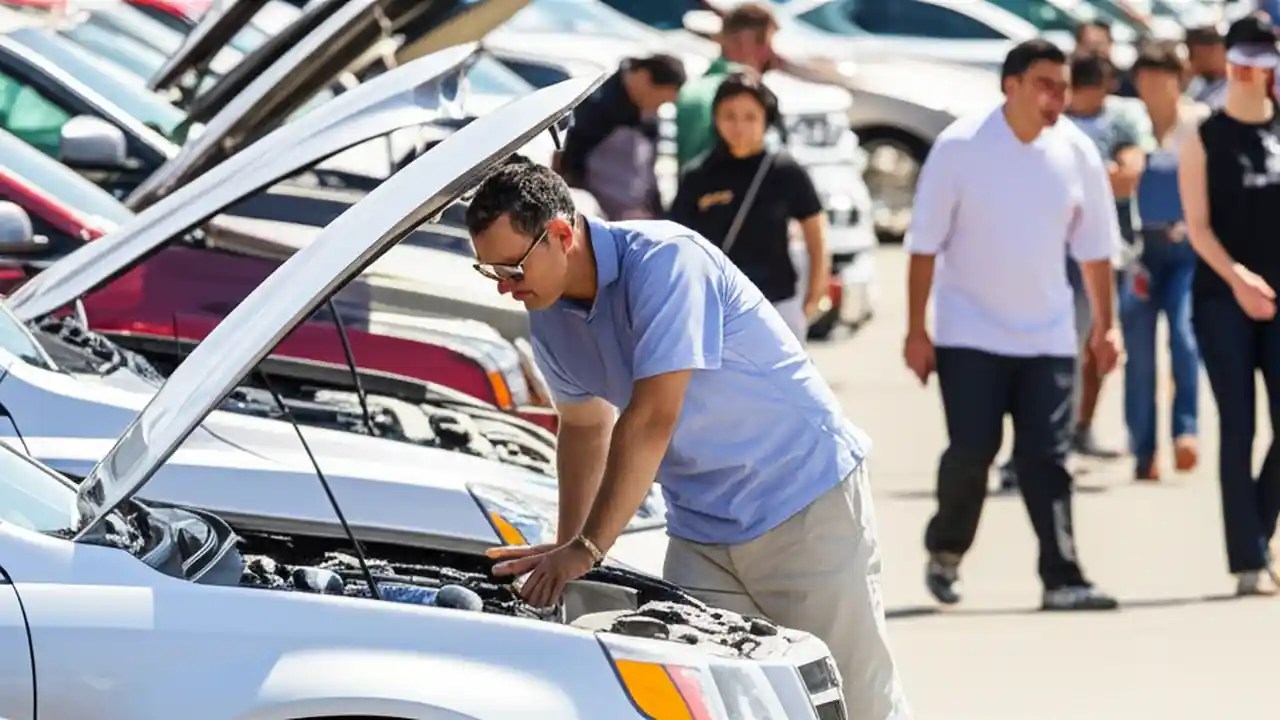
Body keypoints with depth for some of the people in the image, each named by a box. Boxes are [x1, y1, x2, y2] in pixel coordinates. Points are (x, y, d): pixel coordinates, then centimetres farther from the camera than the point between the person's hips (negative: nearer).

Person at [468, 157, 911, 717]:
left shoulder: (663, 260, -24)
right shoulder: (549, 317, 1)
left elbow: (651, 419, -29)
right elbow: (584, 425, 20)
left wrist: (588, 549, -28)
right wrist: (565, 549, 16)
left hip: (805, 497, -7)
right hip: (701, 528, 7)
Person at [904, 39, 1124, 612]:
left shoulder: (1076, 152, -1)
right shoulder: (960, 147, -10)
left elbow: (1094, 246, 9)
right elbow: (925, 243, -6)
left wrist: (1104, 325, 7)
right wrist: (916, 330, -7)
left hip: (1047, 334, 3)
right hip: (970, 333, -3)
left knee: (1047, 457, -3)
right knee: (972, 448, -6)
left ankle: (1061, 579, -3)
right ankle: (945, 550, 18)